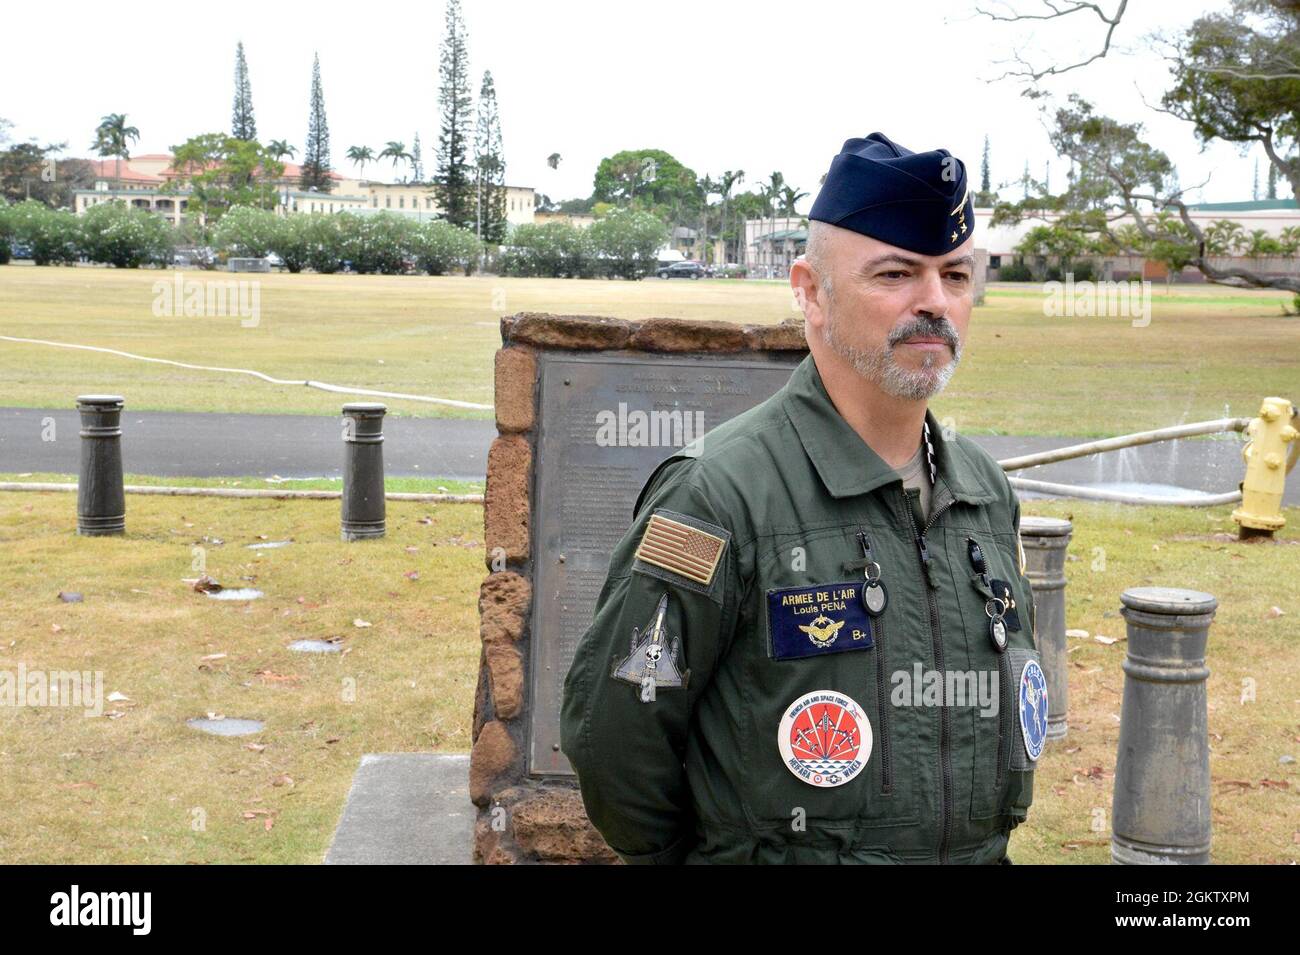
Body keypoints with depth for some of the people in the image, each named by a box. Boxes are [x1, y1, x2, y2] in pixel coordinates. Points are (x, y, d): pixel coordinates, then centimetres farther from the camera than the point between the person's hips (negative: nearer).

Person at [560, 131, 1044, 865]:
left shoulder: (990, 491, 3)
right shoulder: (719, 493, -18)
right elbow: (613, 729, -15)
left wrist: (984, 839, 15)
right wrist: (679, 853, -3)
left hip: (980, 852, 6)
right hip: (775, 850, -5)